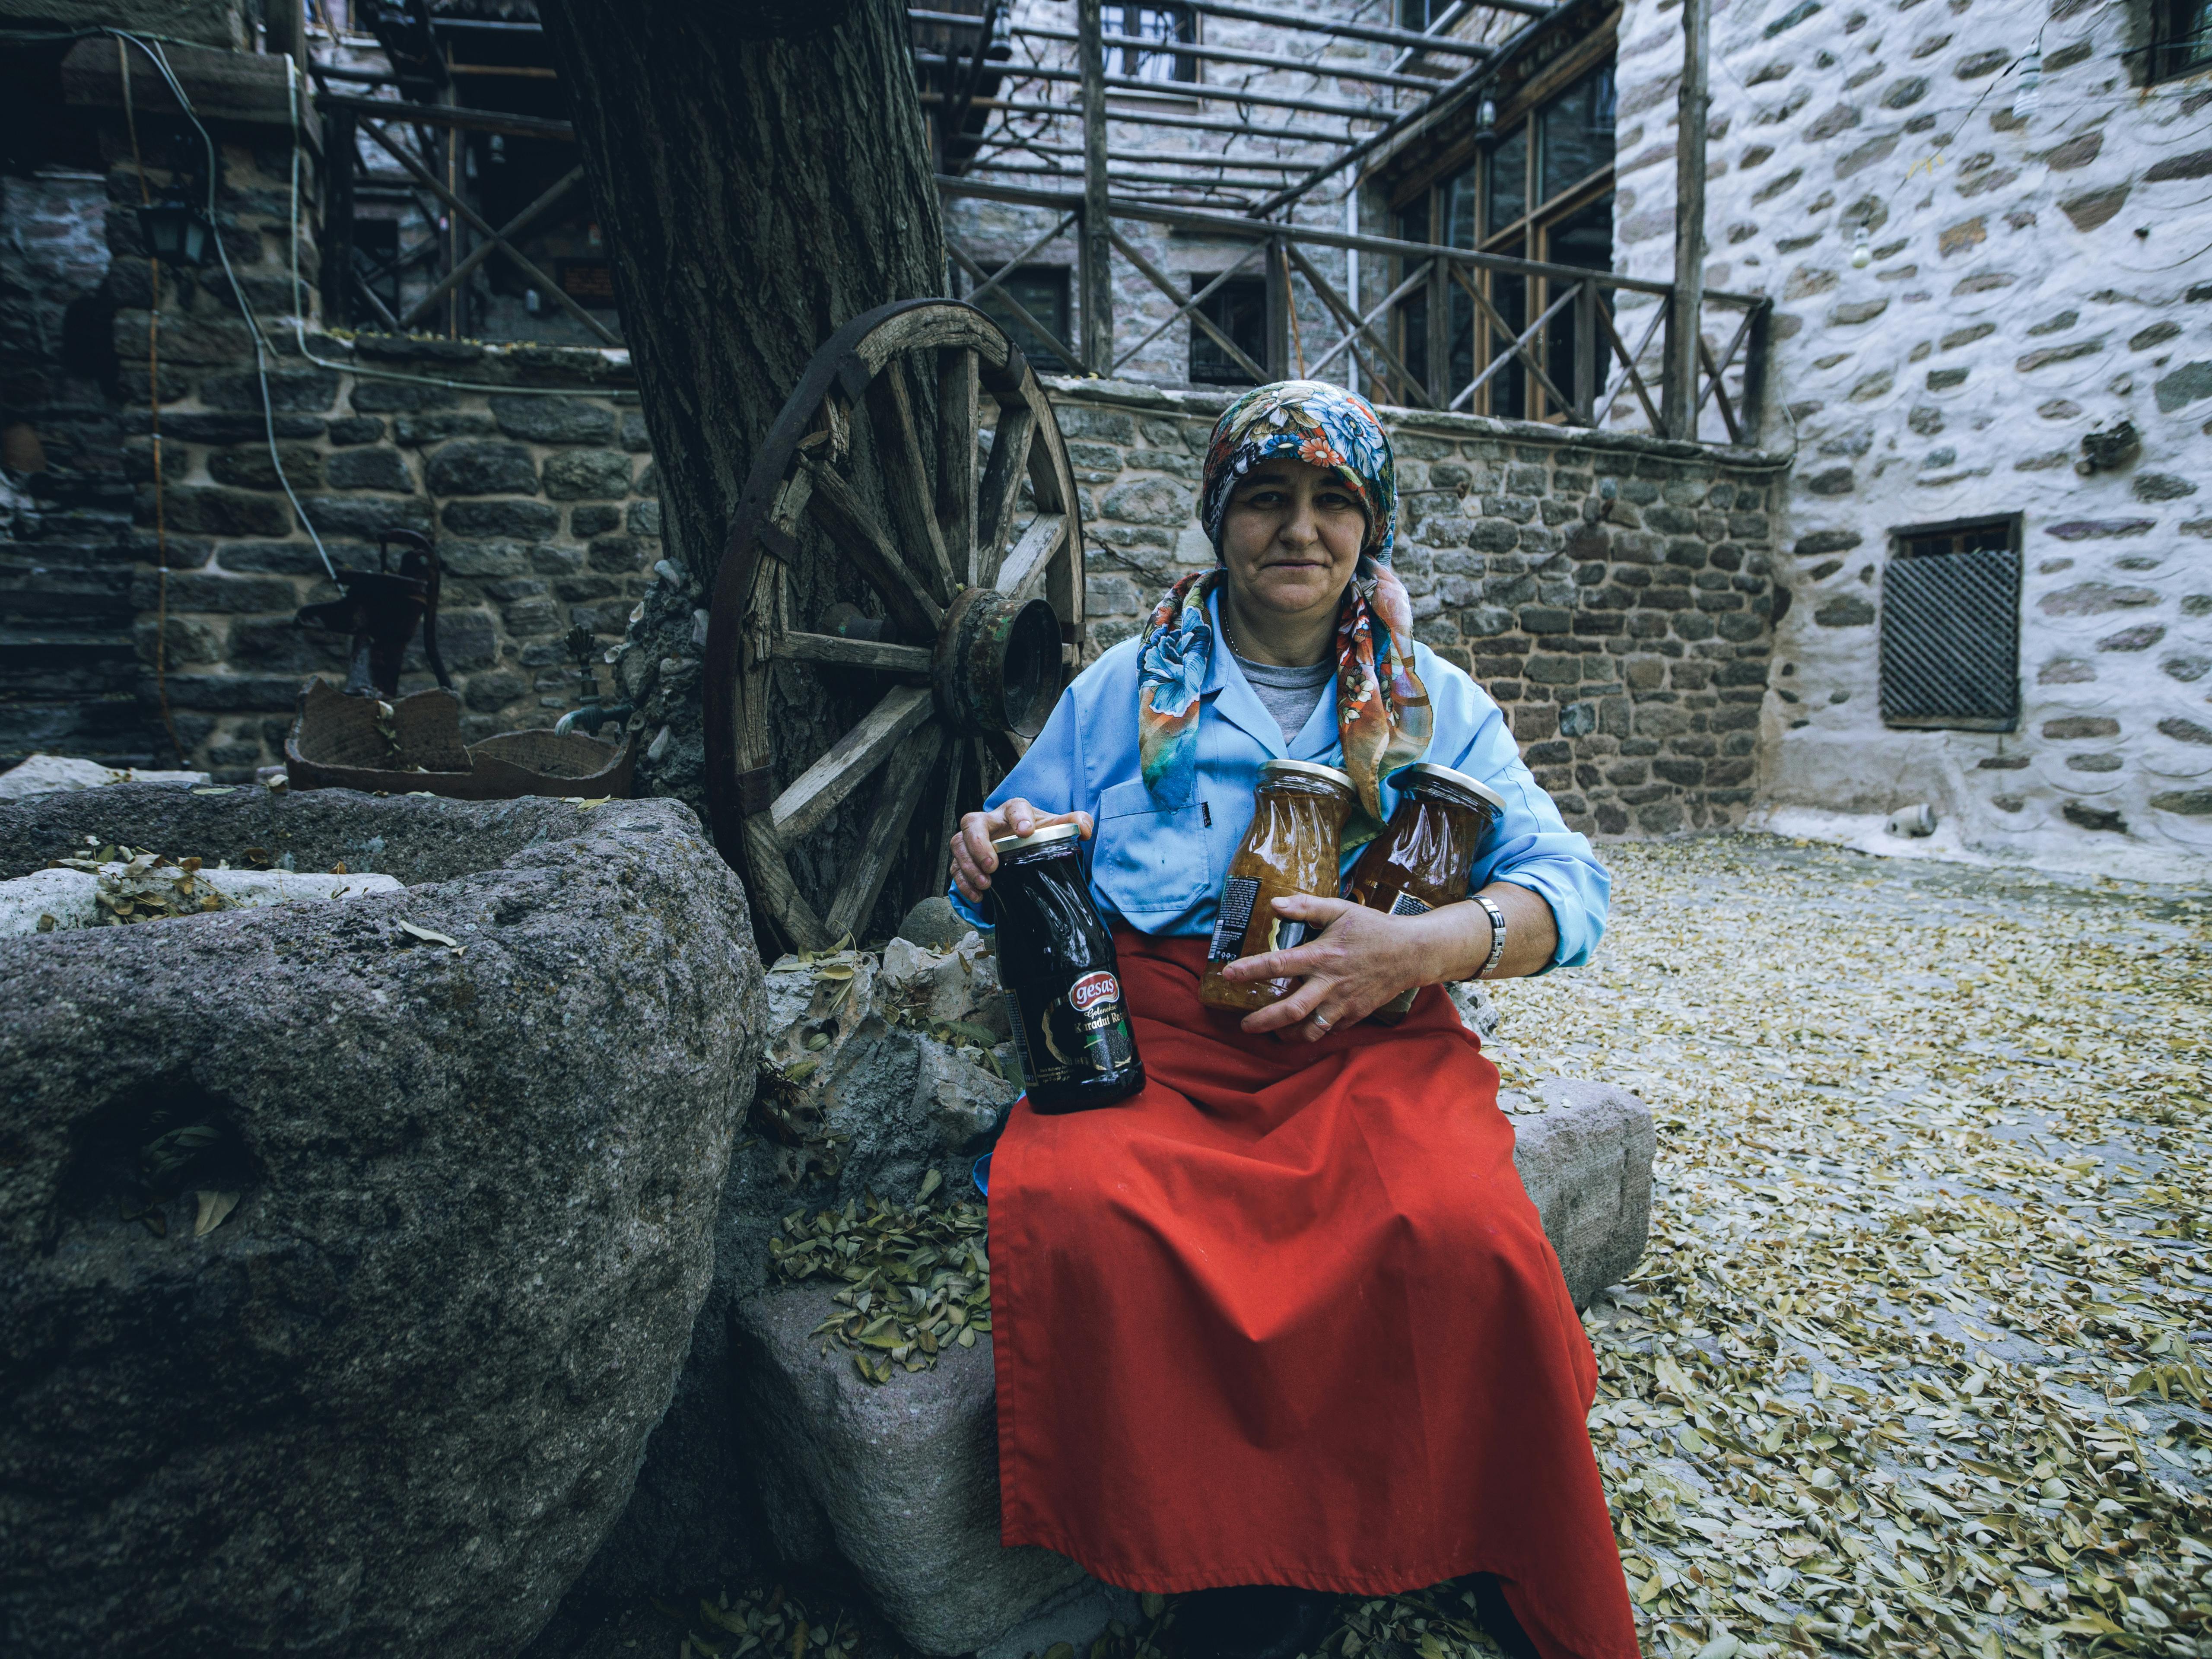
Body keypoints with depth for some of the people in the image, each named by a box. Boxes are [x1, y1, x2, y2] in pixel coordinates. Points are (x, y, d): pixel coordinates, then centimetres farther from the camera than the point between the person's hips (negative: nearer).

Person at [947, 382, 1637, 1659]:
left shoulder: (1436, 700, 12)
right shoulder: (1125, 688, 12)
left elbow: (1568, 885, 4)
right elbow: (1011, 858, 15)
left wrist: (1423, 946, -16)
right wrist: (998, 858, -10)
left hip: (1370, 1040, 0)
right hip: (1152, 1037, 1)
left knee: (1464, 1228, -29)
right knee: (1072, 1206, -30)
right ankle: (1242, 1556, -5)